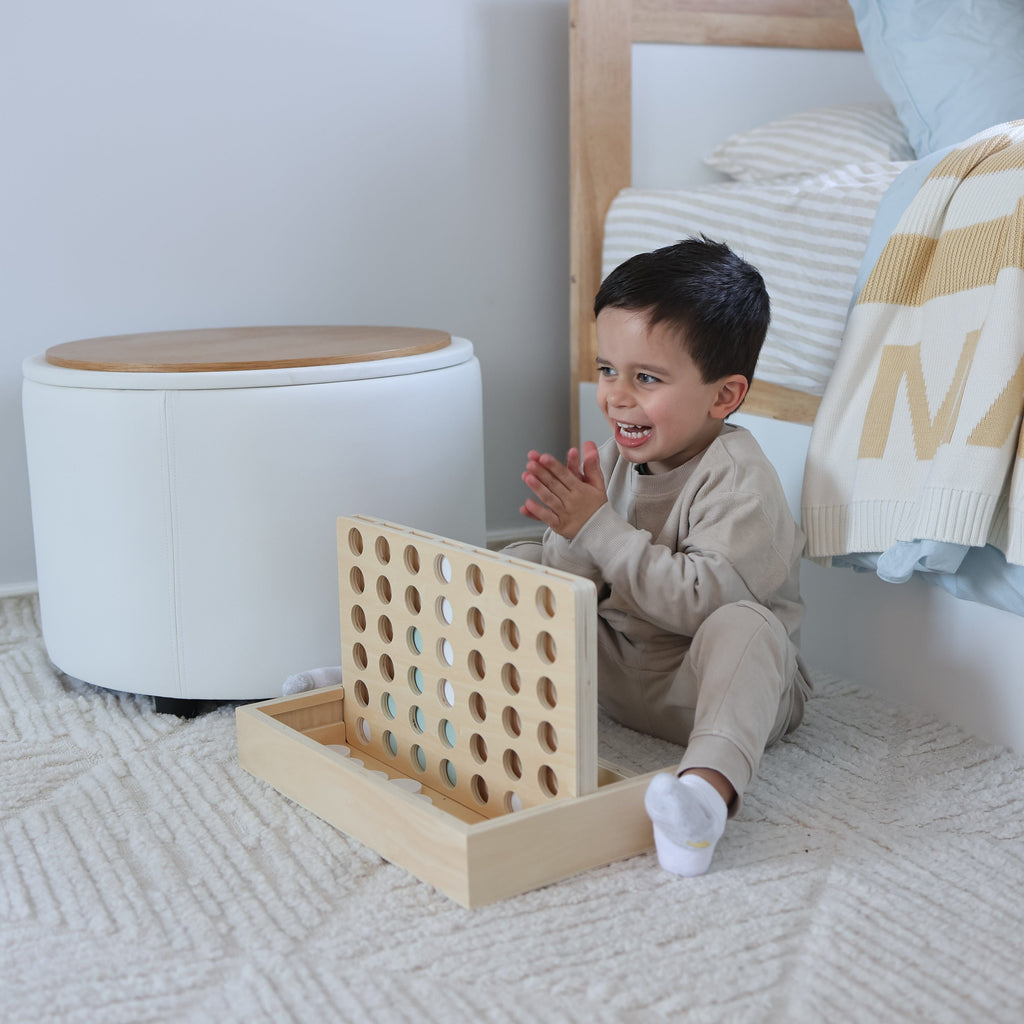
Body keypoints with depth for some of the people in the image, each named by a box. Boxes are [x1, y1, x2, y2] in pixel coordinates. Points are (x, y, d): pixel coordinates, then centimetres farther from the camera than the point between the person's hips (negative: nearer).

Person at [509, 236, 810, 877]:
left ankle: (712, 780, -59)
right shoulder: (615, 459, -1)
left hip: (708, 683, -6)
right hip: (614, 676, 7)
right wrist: (570, 532, -23)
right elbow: (578, 585, -1)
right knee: (523, 565, 5)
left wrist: (599, 528, -28)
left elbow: (702, 598, -31)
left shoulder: (736, 476, -20)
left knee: (741, 626, -39)